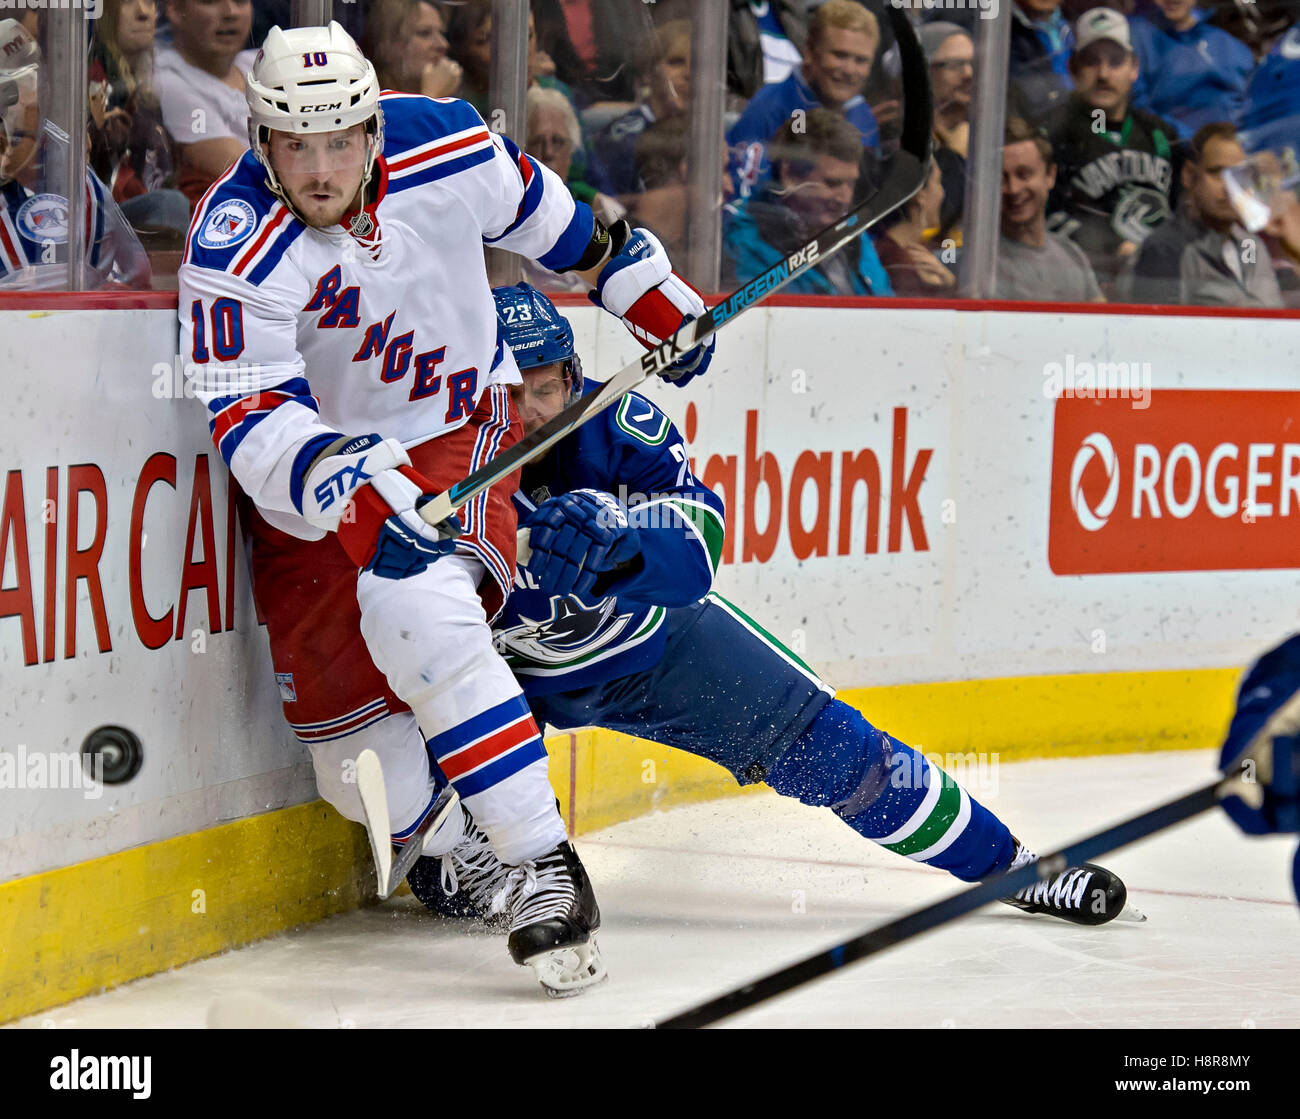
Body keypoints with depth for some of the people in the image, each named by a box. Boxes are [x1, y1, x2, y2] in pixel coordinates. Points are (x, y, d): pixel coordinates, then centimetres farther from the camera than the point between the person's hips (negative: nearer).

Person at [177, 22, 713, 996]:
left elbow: (539, 212, 7)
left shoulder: (449, 149, -15)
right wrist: (348, 490, -48)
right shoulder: (237, 252, -24)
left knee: (418, 615, -31)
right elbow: (252, 422, -30)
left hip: (456, 429, 0)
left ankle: (545, 867, -25)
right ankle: (454, 840, 31)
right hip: (315, 479, 0)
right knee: (364, 766, -4)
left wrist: (650, 291, 14)